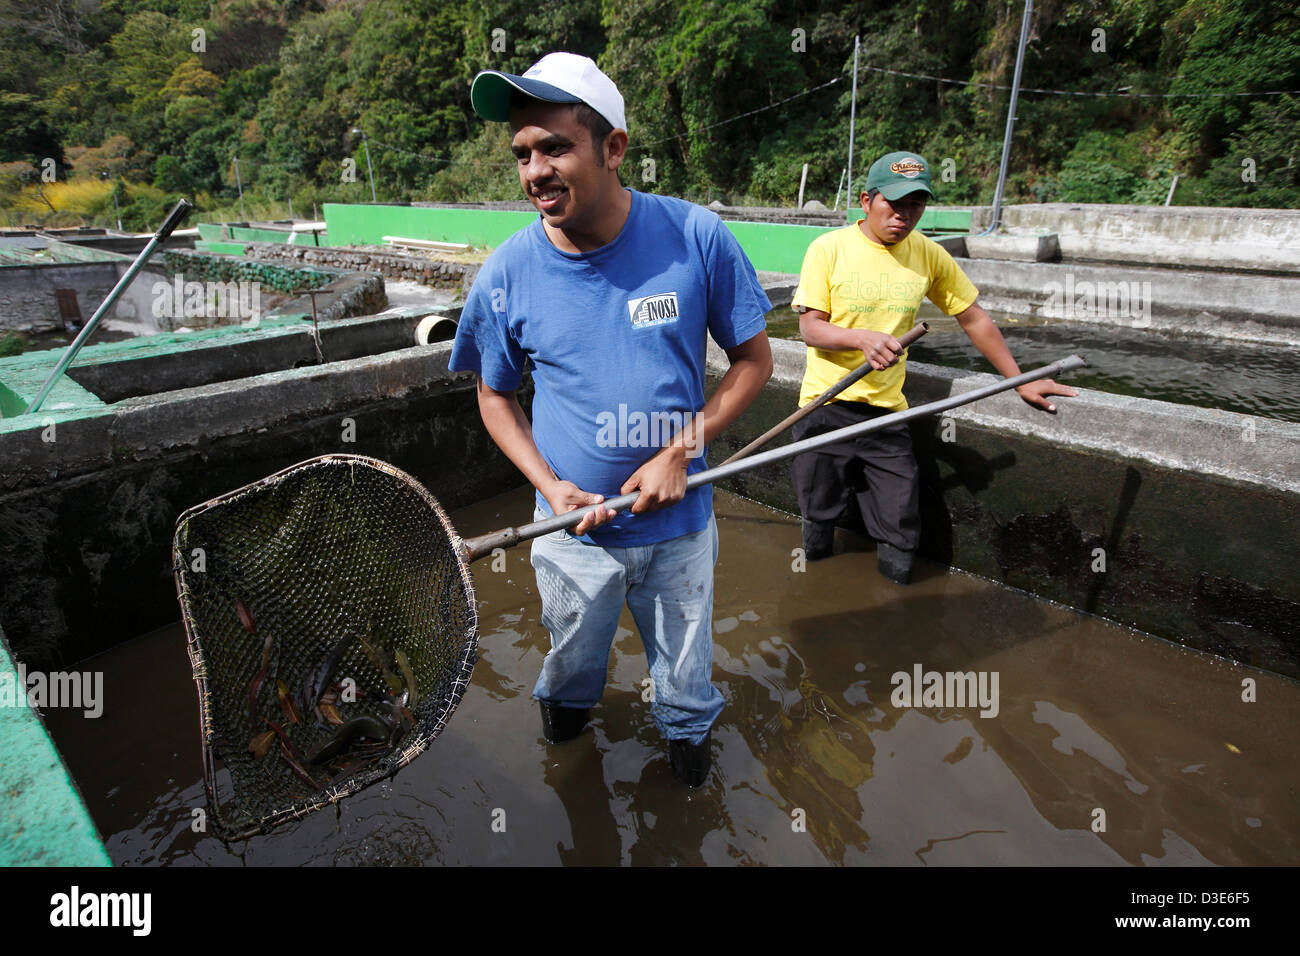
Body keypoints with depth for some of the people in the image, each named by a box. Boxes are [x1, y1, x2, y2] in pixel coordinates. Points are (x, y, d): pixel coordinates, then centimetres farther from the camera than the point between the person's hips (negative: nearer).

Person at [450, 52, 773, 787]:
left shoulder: (697, 238, -15)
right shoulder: (507, 274, -12)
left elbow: (755, 360, -6)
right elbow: (496, 395, 2)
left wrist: (679, 452, -18)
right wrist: (550, 486, -13)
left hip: (680, 526, 0)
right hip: (575, 531, 1)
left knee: (686, 668, 21)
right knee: (572, 663, 26)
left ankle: (688, 732, 55)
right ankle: (566, 712, 61)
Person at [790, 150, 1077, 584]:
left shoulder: (929, 255, 5)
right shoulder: (829, 248, -4)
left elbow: (974, 318, 14)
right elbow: (810, 326, -9)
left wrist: (1020, 381, 15)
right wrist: (862, 337, -28)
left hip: (886, 411, 2)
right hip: (825, 407, -2)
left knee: (899, 549, -2)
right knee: (818, 523, 6)